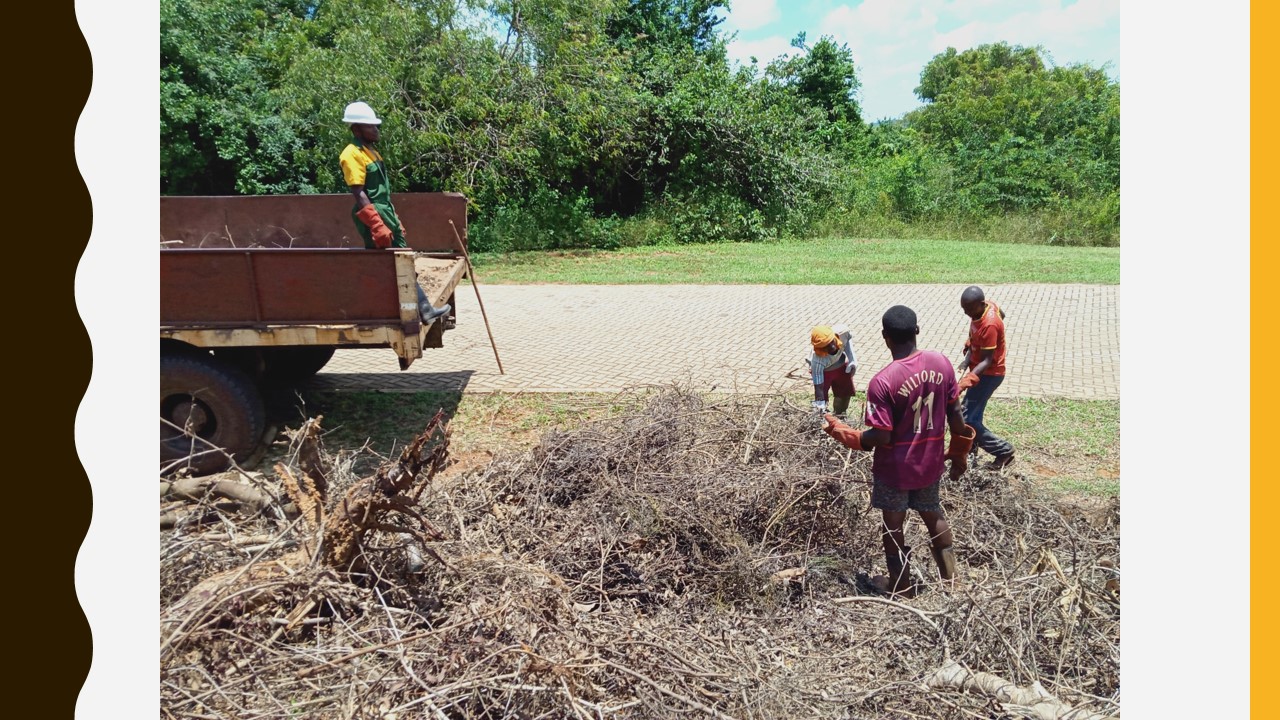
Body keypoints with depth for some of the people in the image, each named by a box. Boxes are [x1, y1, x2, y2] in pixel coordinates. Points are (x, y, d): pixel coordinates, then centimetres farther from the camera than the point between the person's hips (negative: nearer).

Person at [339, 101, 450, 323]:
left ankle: (424, 309, 14)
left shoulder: (370, 151, 17)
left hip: (386, 212, 10)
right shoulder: (352, 154, -13)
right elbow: (359, 194, -20)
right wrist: (377, 225, -26)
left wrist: (394, 220, 20)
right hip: (373, 216, -10)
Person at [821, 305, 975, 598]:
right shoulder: (942, 363, -11)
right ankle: (949, 575, 43)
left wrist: (838, 430, -10)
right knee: (933, 513, 27)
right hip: (930, 462, 5)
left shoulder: (882, 382, -27)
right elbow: (955, 415, -1)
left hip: (895, 469, -5)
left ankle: (900, 586, 34)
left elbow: (880, 438, -23)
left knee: (893, 525, 16)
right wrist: (959, 454, 13)